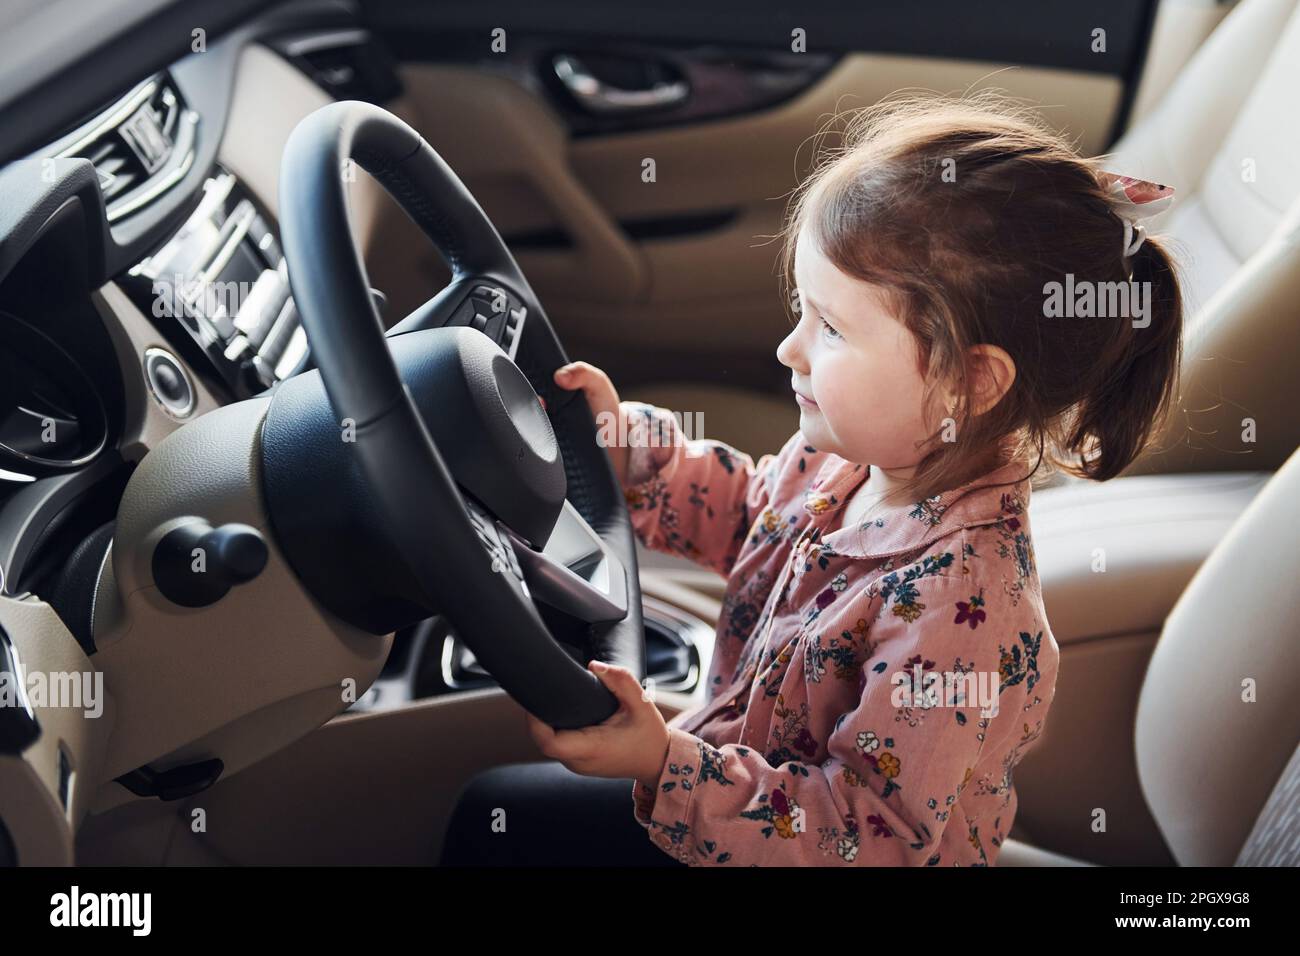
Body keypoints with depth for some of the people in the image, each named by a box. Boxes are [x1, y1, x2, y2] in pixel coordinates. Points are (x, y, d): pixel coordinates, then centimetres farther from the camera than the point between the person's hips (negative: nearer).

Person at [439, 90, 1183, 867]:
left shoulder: (957, 601, -37)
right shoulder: (856, 452, -10)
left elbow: (875, 834, -32)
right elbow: (747, 509, 13)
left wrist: (668, 767, -38)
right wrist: (623, 444, -1)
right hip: (756, 776, 8)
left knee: (499, 817, -2)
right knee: (495, 811, 16)